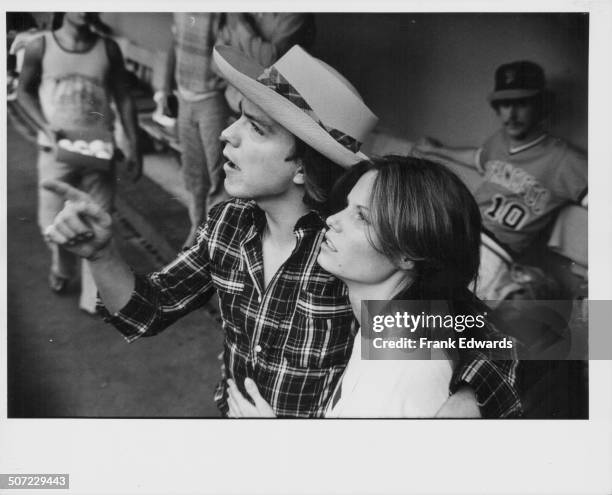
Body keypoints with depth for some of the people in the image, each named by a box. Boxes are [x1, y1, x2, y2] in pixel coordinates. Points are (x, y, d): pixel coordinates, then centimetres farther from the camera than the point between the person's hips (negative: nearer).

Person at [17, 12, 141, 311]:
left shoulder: (108, 49, 1)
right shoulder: (41, 47, -2)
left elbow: (123, 99, 6)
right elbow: (25, 92, 8)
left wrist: (134, 146, 1)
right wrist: (47, 127, -9)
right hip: (56, 151, 0)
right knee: (53, 224, 8)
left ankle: (93, 298, 10)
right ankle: (61, 268, 40)